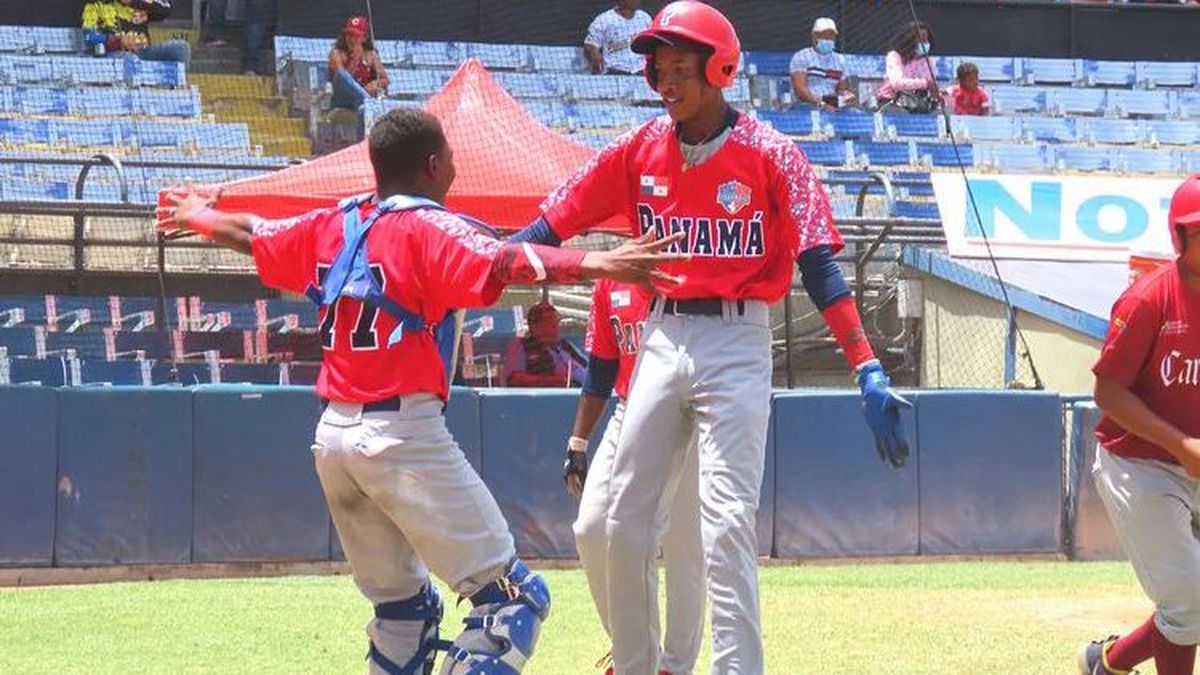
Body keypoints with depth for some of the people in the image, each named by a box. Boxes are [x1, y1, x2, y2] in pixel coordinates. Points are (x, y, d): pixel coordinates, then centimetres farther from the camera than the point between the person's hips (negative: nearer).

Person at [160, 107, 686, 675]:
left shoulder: (330, 227, 12)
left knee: (402, 605, 20)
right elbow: (500, 262, -26)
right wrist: (595, 264, -37)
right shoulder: (429, 229, -7)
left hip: (332, 437, 8)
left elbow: (248, 234, 28)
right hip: (403, 436, -8)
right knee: (513, 595, -8)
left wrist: (197, 216, 49)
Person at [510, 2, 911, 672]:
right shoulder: (637, 151, 4)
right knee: (625, 525, 6)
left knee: (727, 524, -11)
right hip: (662, 336, 5)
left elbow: (819, 264, -14)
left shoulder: (771, 155, -8)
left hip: (737, 345, -5)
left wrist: (868, 370, -23)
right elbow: (550, 227, 2)